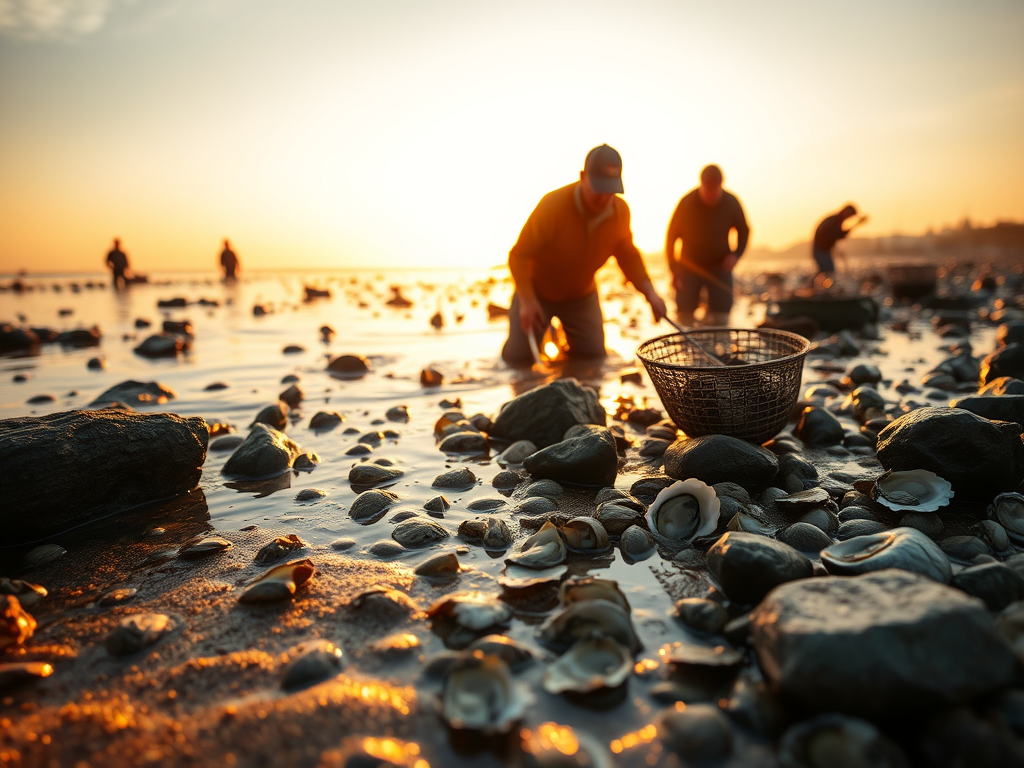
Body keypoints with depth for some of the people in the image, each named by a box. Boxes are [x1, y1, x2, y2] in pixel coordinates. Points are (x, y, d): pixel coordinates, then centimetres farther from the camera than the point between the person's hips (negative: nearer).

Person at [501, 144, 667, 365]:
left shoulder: (621, 211, -16)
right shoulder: (552, 206, -31)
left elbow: (628, 256, -2)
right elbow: (519, 255, -26)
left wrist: (649, 292, -16)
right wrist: (527, 301, -33)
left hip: (581, 295, 4)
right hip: (537, 290, -3)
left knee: (594, 357, -1)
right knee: (519, 357, -6)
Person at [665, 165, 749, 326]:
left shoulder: (731, 203, -9)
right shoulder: (687, 203, -15)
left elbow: (744, 231, 8)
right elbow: (671, 236, -6)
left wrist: (736, 254, -11)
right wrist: (674, 269, -12)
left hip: (720, 266, 1)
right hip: (689, 267, -1)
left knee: (720, 318, -3)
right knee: (684, 313, -2)